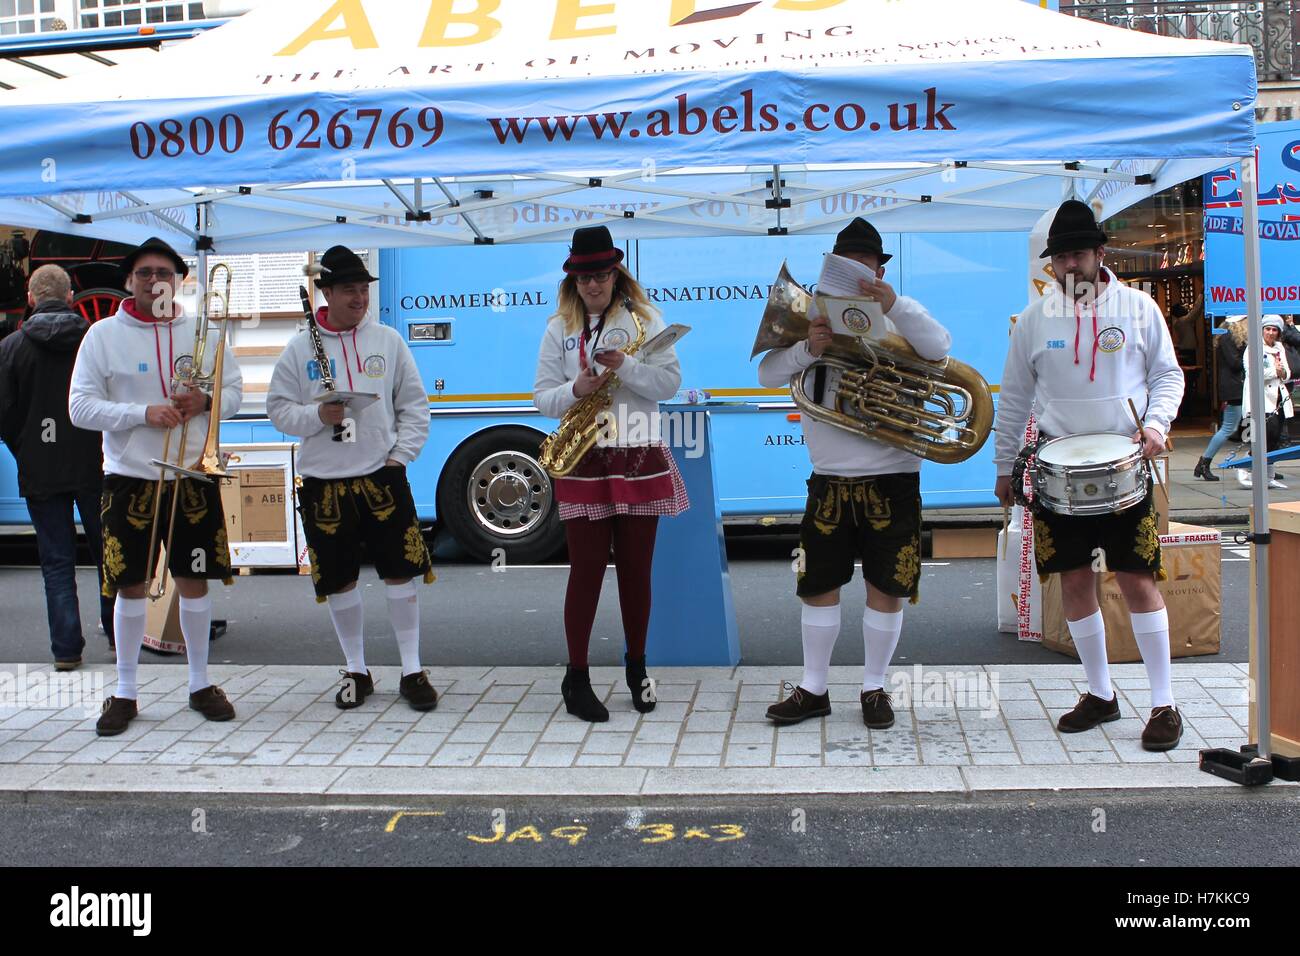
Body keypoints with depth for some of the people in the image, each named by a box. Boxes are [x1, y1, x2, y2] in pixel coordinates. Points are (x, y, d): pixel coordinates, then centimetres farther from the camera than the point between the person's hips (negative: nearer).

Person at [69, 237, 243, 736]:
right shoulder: (104, 334, 1)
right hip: (130, 477, -1)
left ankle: (200, 683, 22)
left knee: (194, 582, 8)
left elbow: (234, 391, 10)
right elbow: (80, 407, -5)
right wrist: (143, 413, -17)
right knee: (130, 587, 5)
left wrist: (206, 402, -12)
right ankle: (124, 692, 18)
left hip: (193, 476, 2)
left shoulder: (203, 332, 7)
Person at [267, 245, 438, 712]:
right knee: (338, 581, 7)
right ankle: (356, 670, 23)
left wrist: (402, 454, -1)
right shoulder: (300, 348, 3)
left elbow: (415, 405, 8)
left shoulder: (388, 340, 5)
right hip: (323, 482, 0)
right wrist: (317, 416, -13)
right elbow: (278, 409, 5)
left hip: (383, 476, 0)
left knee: (401, 573, 0)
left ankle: (412, 670, 13)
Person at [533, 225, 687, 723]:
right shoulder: (559, 328, 7)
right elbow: (543, 398, 5)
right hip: (583, 463, 0)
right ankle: (576, 677, 12)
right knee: (587, 569, 1)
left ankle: (637, 667, 25)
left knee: (636, 568, 8)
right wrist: (576, 389, -15)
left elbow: (670, 383, -2)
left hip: (640, 460, 1)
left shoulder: (645, 319, 5)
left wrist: (625, 364, -17)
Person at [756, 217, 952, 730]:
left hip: (891, 478, -2)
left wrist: (894, 306, -32)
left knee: (886, 588, 4)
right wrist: (808, 349, -23)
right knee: (818, 585, 7)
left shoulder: (902, 316, 3)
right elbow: (768, 375, -3)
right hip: (829, 478, 2)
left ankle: (874, 688, 19)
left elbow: (939, 349, -17)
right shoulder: (814, 316, 8)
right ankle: (813, 689, 19)